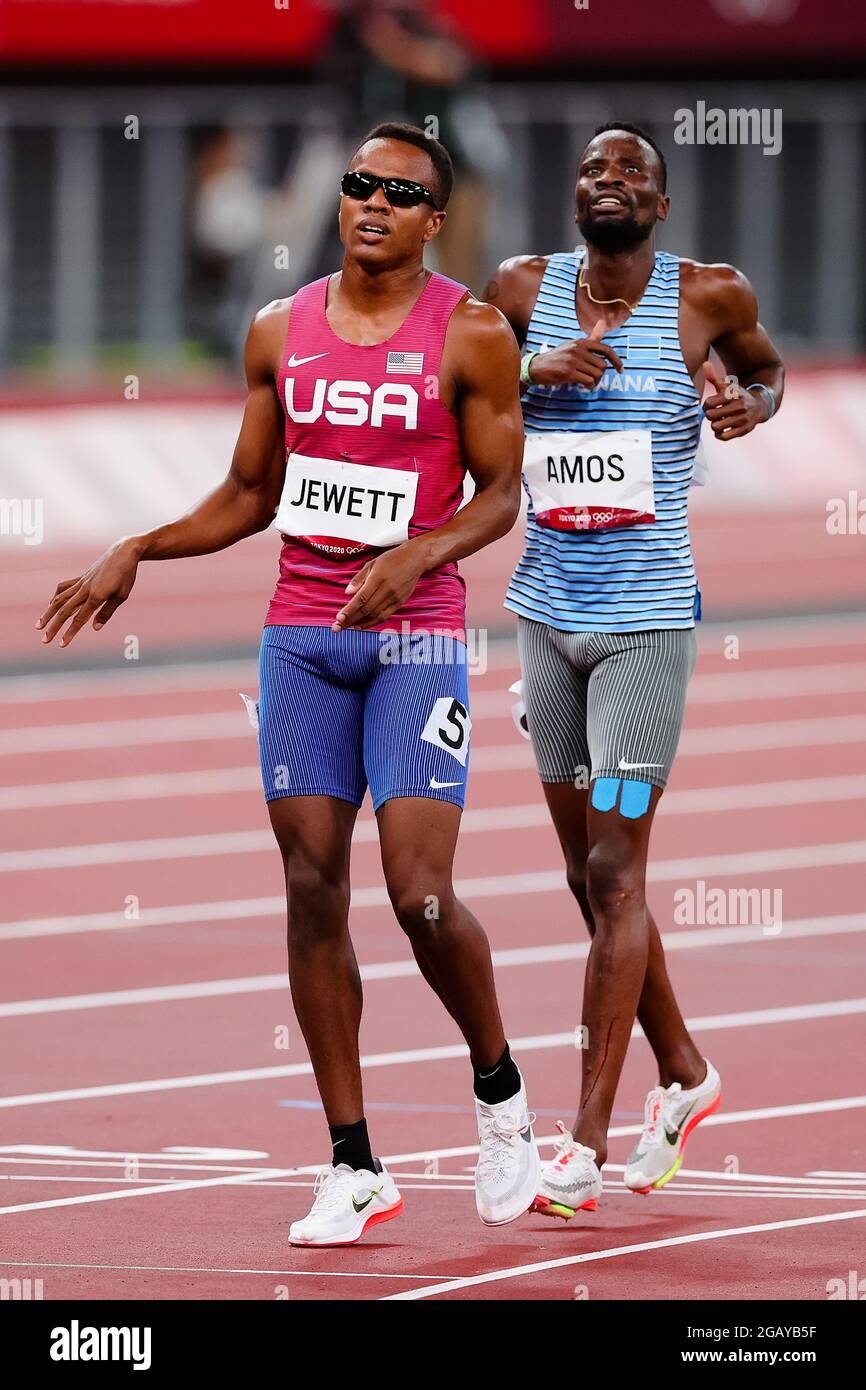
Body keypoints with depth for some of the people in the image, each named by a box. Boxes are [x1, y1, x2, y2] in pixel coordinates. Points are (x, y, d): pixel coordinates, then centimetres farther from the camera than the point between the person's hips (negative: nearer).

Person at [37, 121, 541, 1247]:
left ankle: (501, 1098, 15)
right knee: (313, 890, 0)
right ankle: (355, 1167, 5)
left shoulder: (470, 335, -3)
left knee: (421, 894, -12)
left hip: (416, 636, -4)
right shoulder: (281, 332, 9)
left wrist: (418, 552, -19)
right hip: (301, 636, 4)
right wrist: (137, 553, 7)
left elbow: (500, 494, -2)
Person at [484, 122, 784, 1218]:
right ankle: (683, 1074, 32)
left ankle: (588, 1138, -4)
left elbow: (766, 366, 15)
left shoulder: (708, 298, -4)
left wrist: (751, 401, -8)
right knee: (589, 871, 12)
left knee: (614, 873, -7)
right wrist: (531, 373, -9)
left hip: (645, 620, -4)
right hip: (546, 610, 4)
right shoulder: (524, 293, 2)